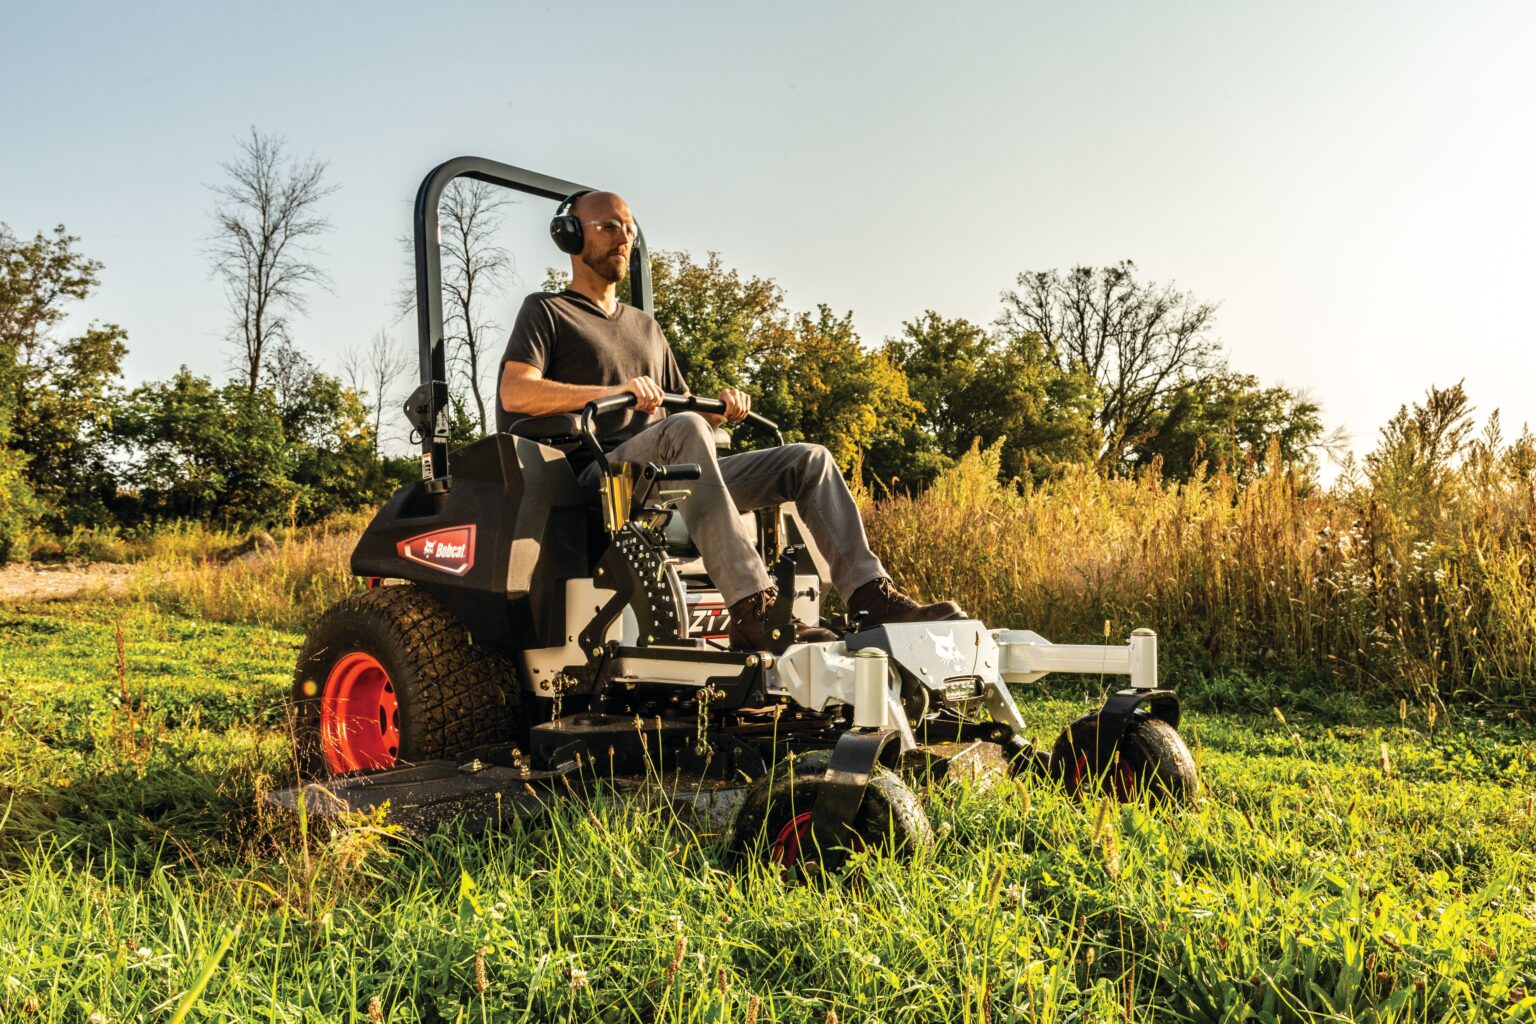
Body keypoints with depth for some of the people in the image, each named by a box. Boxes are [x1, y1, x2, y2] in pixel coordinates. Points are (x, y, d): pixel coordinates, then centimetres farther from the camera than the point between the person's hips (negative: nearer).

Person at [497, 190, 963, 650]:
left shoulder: (645, 326, 29)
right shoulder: (545, 310, 9)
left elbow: (684, 404, 27)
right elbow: (514, 392, -9)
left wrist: (722, 410, 2)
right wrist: (615, 392, -22)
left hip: (671, 480, 7)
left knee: (809, 460, -4)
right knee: (684, 428, -37)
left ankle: (871, 596, -20)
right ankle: (752, 611, -48)